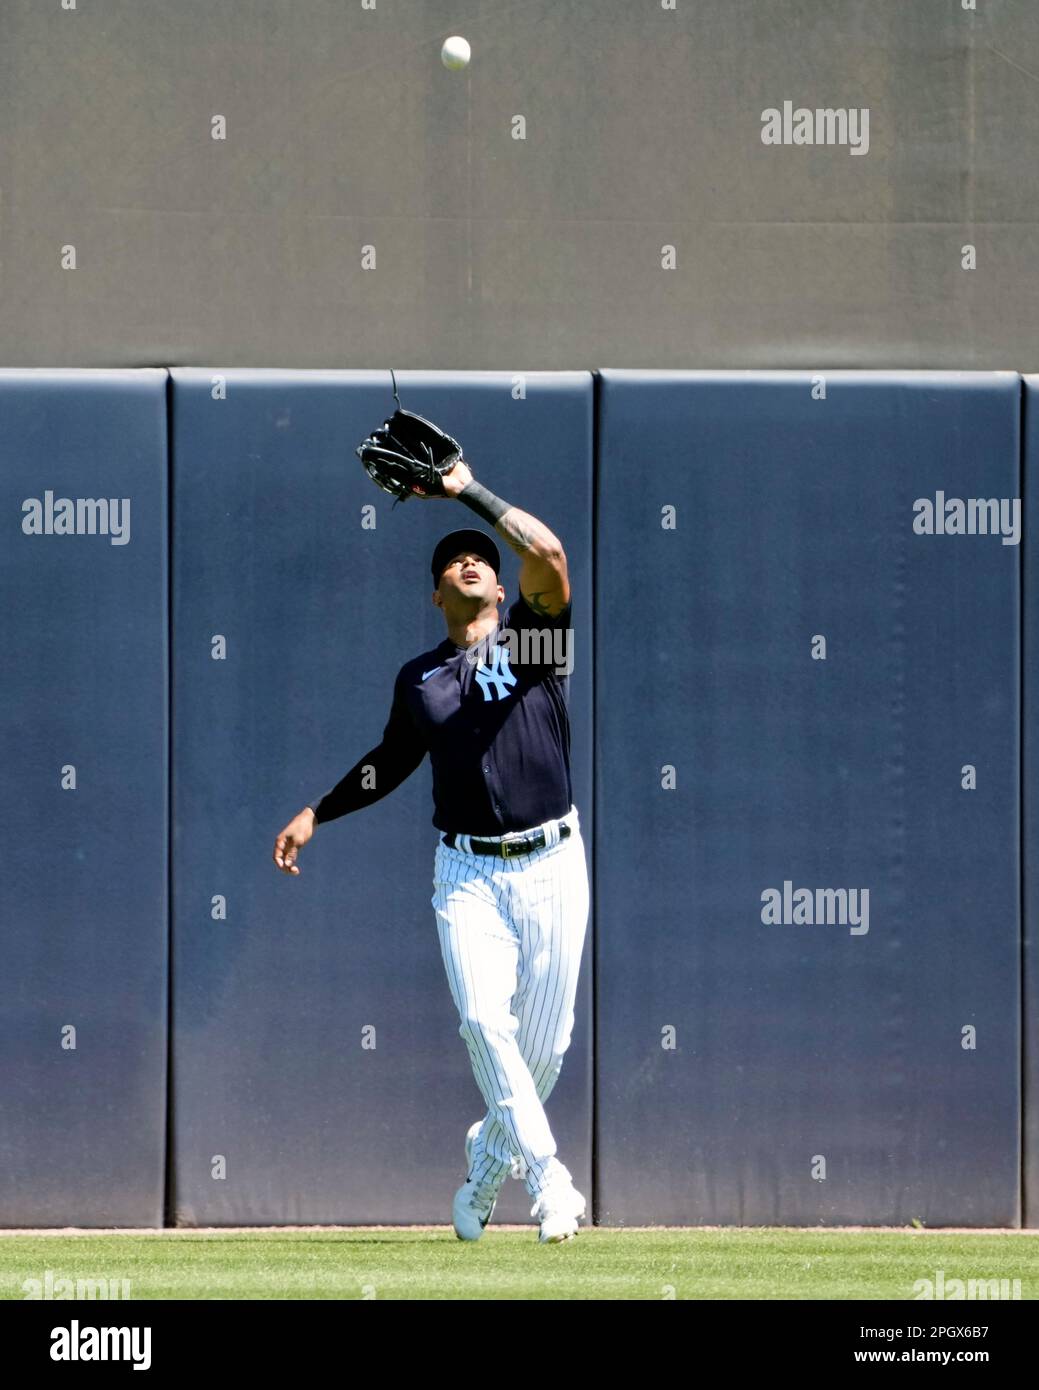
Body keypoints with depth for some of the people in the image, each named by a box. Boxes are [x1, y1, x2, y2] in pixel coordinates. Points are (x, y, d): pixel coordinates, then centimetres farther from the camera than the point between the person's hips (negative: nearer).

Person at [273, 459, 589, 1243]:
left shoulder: (532, 639, 2)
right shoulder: (419, 679, 11)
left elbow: (548, 554, -17)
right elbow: (394, 760, 27)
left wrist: (468, 489, -15)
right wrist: (317, 815, 23)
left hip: (551, 867, -1)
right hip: (469, 874, 1)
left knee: (545, 1044, 2)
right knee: (485, 1023, -19)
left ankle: (490, 1160, 27)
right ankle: (550, 1181, -19)